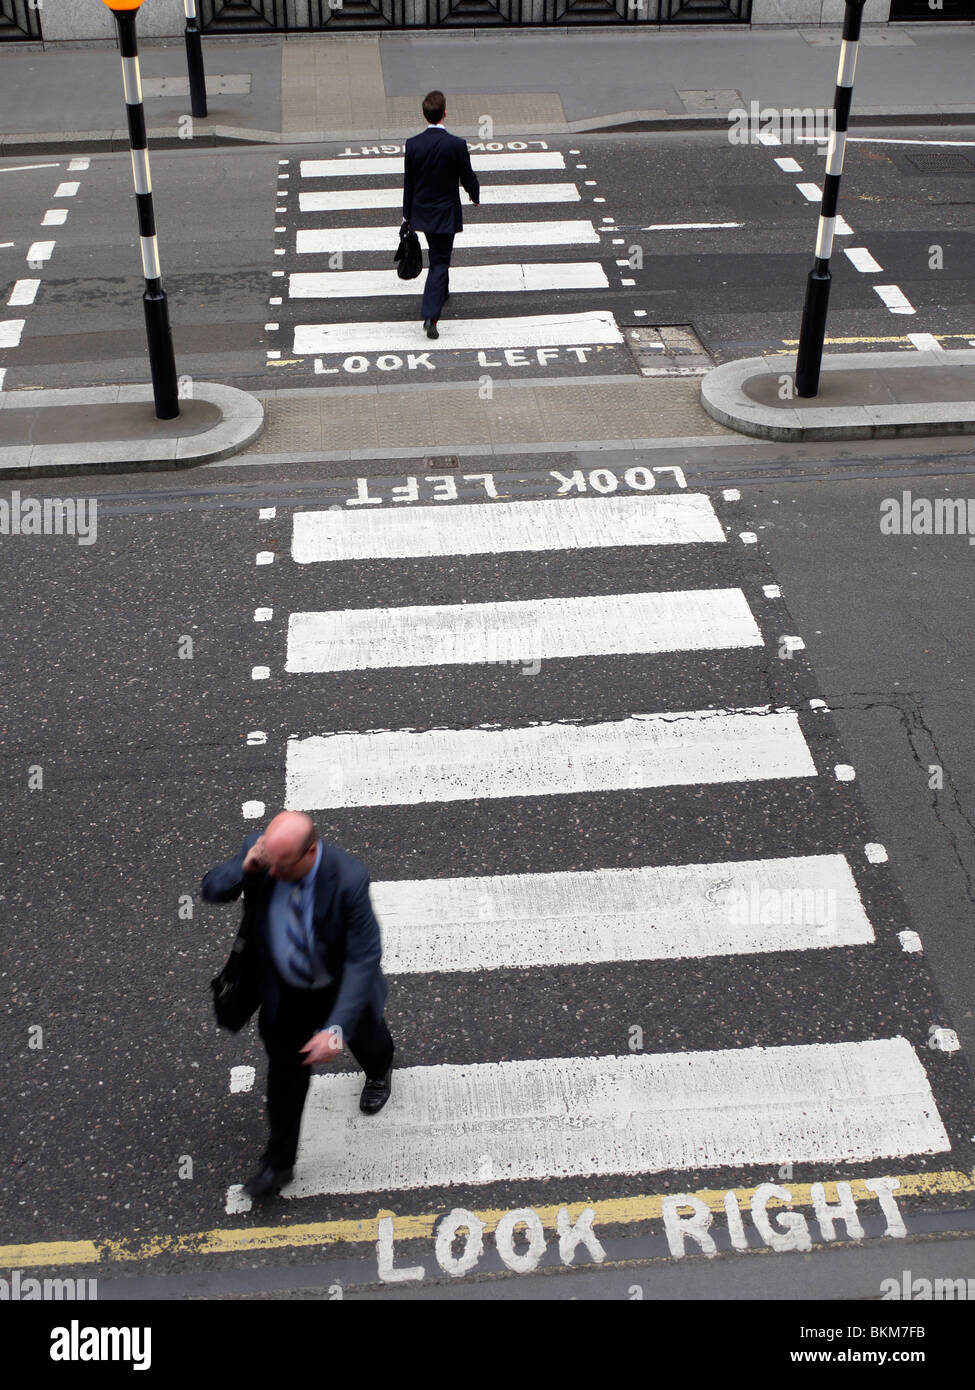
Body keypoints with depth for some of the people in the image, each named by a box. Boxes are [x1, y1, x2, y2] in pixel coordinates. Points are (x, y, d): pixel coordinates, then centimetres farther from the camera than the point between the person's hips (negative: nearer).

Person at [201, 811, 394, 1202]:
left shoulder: (348, 878, -39)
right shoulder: (259, 850, -29)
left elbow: (363, 958, -33)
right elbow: (211, 890, -14)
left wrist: (337, 1028, -38)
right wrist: (244, 868, -36)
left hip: (340, 986, -1)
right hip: (284, 990, 2)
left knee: (362, 1035, 30)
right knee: (286, 1068, 14)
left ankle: (379, 1072, 68)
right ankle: (279, 1163, 35)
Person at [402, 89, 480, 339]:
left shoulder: (413, 144, -11)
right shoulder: (457, 145, -20)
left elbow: (408, 182, -2)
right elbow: (468, 177, -7)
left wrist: (408, 215, 9)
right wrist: (475, 196, 15)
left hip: (422, 212, 4)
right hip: (445, 213, -4)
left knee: (438, 255, 28)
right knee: (440, 260, 2)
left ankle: (441, 292, 48)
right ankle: (430, 315, -9)